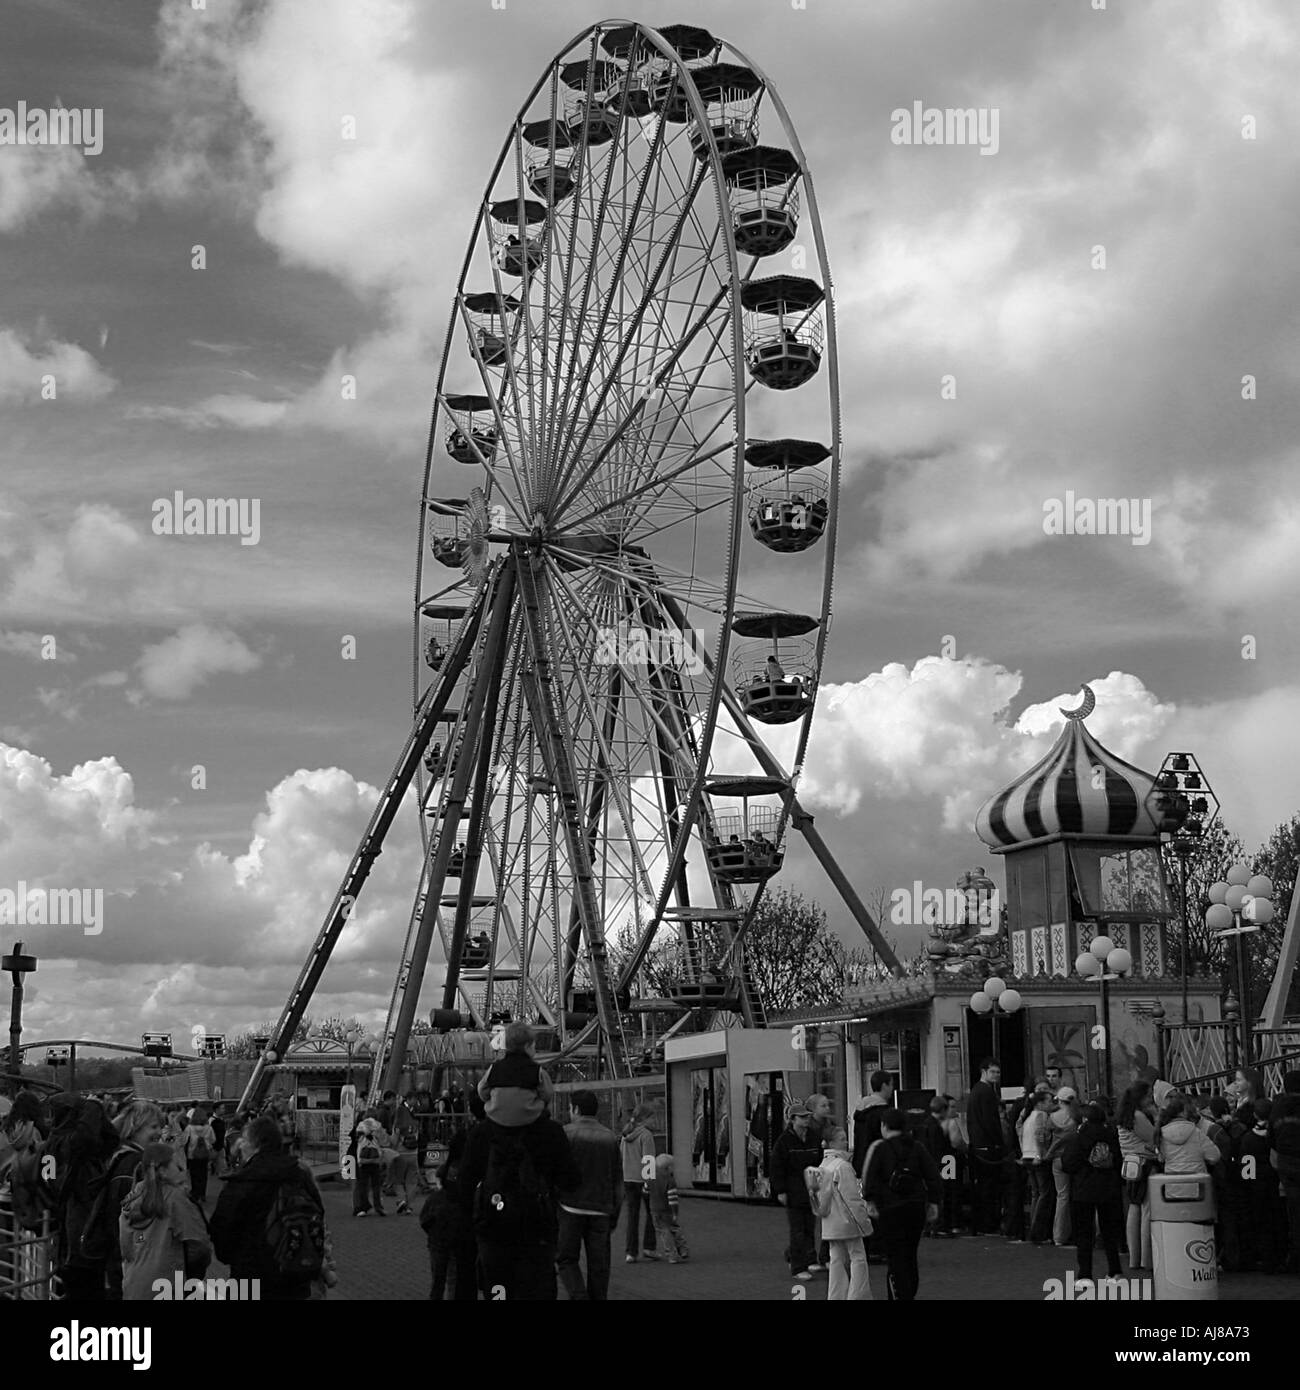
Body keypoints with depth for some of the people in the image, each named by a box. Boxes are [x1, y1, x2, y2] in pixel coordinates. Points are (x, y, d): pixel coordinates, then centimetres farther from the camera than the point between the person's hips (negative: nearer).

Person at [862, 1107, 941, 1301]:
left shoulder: (879, 1147, -3)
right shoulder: (916, 1147, 10)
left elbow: (870, 1177, -11)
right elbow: (932, 1175, 8)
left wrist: (870, 1201, -8)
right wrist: (933, 1202, 10)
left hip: (890, 1208, -5)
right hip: (916, 1206, 5)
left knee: (896, 1257, -2)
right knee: (910, 1256, 16)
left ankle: (901, 1295, -9)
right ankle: (910, 1293, 22)